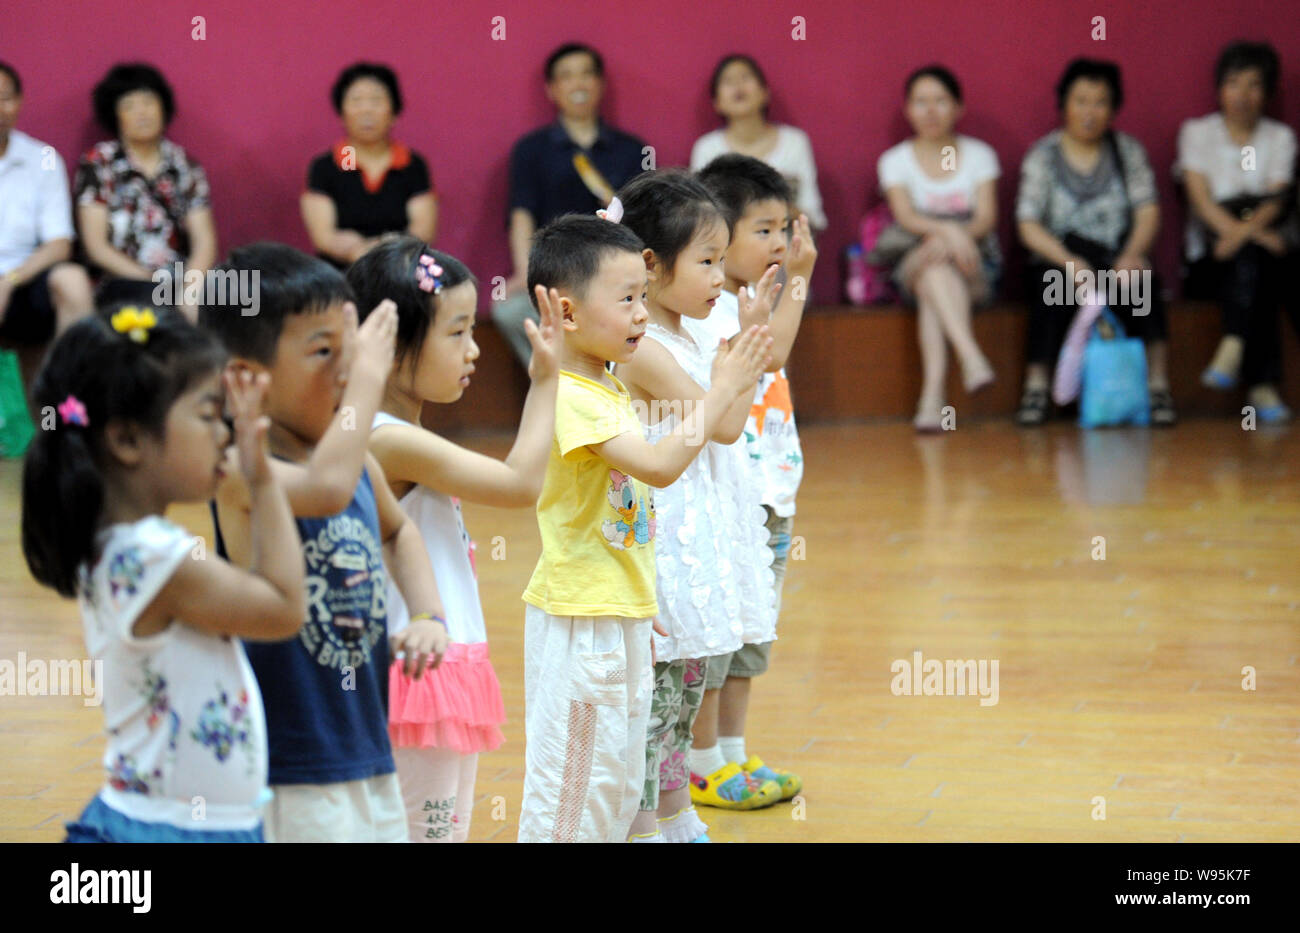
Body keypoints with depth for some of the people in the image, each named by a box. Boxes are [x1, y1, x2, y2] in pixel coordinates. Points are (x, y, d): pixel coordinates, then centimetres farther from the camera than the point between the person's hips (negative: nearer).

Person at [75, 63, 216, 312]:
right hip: (123, 286, -2)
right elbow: (97, 246, 0)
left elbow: (204, 242, 6)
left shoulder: (184, 165, 13)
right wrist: (153, 282, -11)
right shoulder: (99, 164, 5)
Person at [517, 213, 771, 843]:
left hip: (621, 618, 10)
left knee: (618, 781, 17)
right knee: (570, 784, -3)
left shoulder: (610, 391, 12)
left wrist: (641, 602, 23)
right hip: (581, 623, -10)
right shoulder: (570, 399, -20)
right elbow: (659, 464, -31)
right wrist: (722, 391, -25)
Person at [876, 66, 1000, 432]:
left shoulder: (979, 155, 11)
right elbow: (905, 216, -8)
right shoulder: (895, 161, 10)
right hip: (913, 261, 0)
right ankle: (971, 357, -57)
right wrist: (947, 230, -30)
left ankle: (933, 392, -49)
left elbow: (987, 217, -3)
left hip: (977, 265, 0)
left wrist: (956, 237, -26)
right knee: (932, 262, -37)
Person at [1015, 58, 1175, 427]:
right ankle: (1036, 387, -31)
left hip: (1119, 261, 1)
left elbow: (1148, 213, 0)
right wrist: (1068, 261, -23)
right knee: (1051, 282, -35)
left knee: (1142, 282, -33)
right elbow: (1028, 226, -5)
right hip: (1058, 258, -1)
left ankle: (1158, 386, -33)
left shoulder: (1128, 151, 10)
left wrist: (1132, 255, -21)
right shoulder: (1042, 157, 5)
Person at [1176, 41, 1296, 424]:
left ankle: (1234, 346, -50)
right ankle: (1263, 385, -46)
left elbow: (1276, 202, -5)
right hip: (1210, 254, -1)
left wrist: (1244, 232, -27)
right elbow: (1201, 200, -7)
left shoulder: (1280, 137, 12)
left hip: (1263, 250, 1)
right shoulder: (1198, 132, 7)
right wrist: (1254, 234, -23)